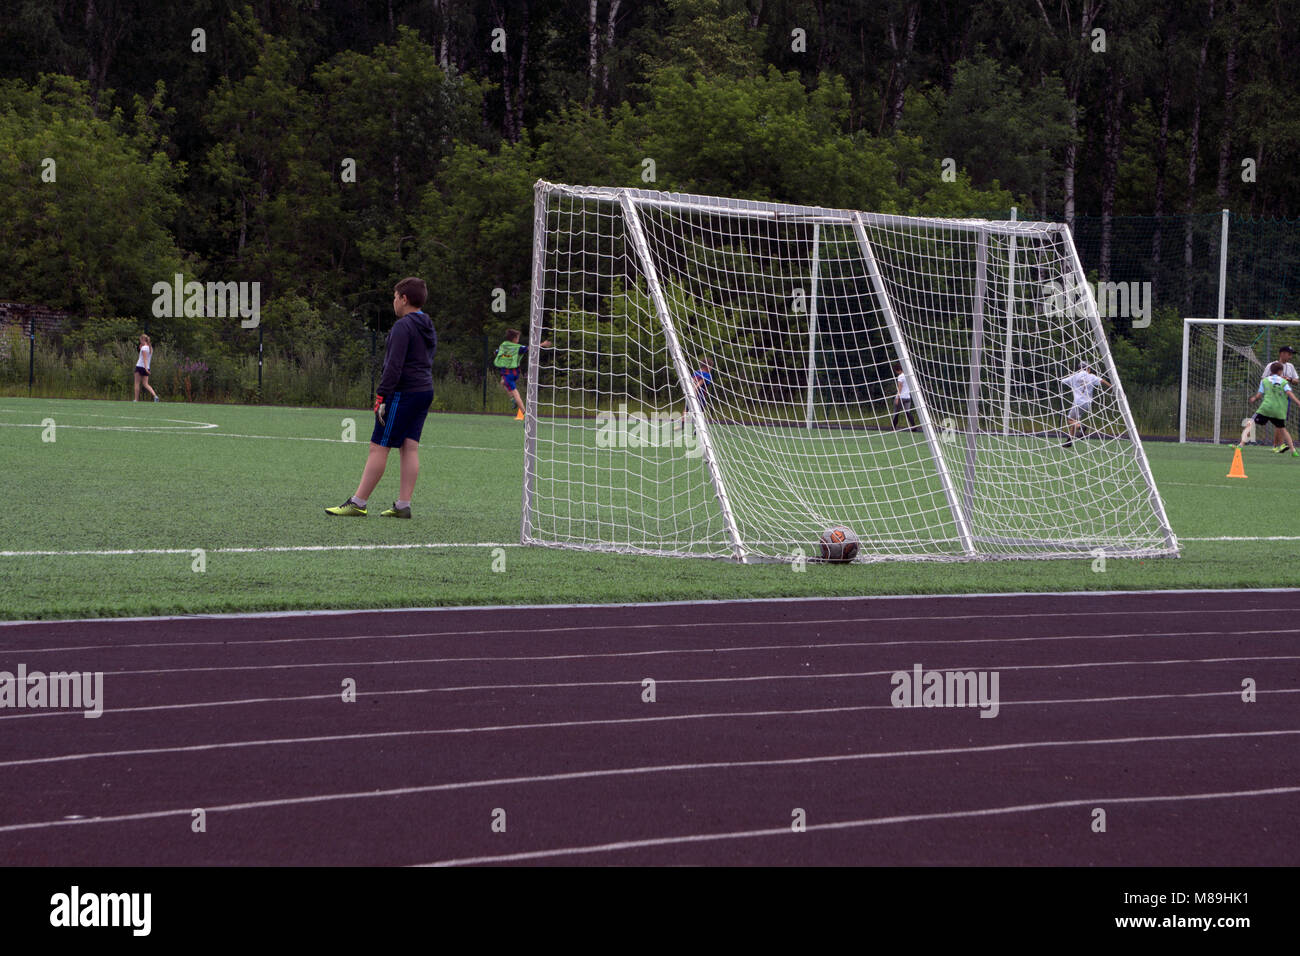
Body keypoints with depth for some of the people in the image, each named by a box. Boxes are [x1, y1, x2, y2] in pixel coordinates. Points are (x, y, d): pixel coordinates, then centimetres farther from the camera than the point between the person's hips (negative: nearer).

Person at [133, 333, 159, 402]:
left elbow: (145, 358, -18)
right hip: (146, 368, 7)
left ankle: (136, 399, 3)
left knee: (137, 383, 3)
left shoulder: (144, 347, -10)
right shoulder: (150, 348, 14)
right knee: (145, 384, 4)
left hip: (140, 366, -7)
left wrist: (146, 367, -25)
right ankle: (155, 396, -15)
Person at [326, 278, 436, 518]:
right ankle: (403, 505, 2)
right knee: (410, 447, 6)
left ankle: (358, 503, -6)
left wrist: (382, 396, -19)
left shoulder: (403, 326, -13)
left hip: (403, 393, -9)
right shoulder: (428, 329, 16)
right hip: (425, 391, 9)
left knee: (378, 447, -7)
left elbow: (394, 365, -19)